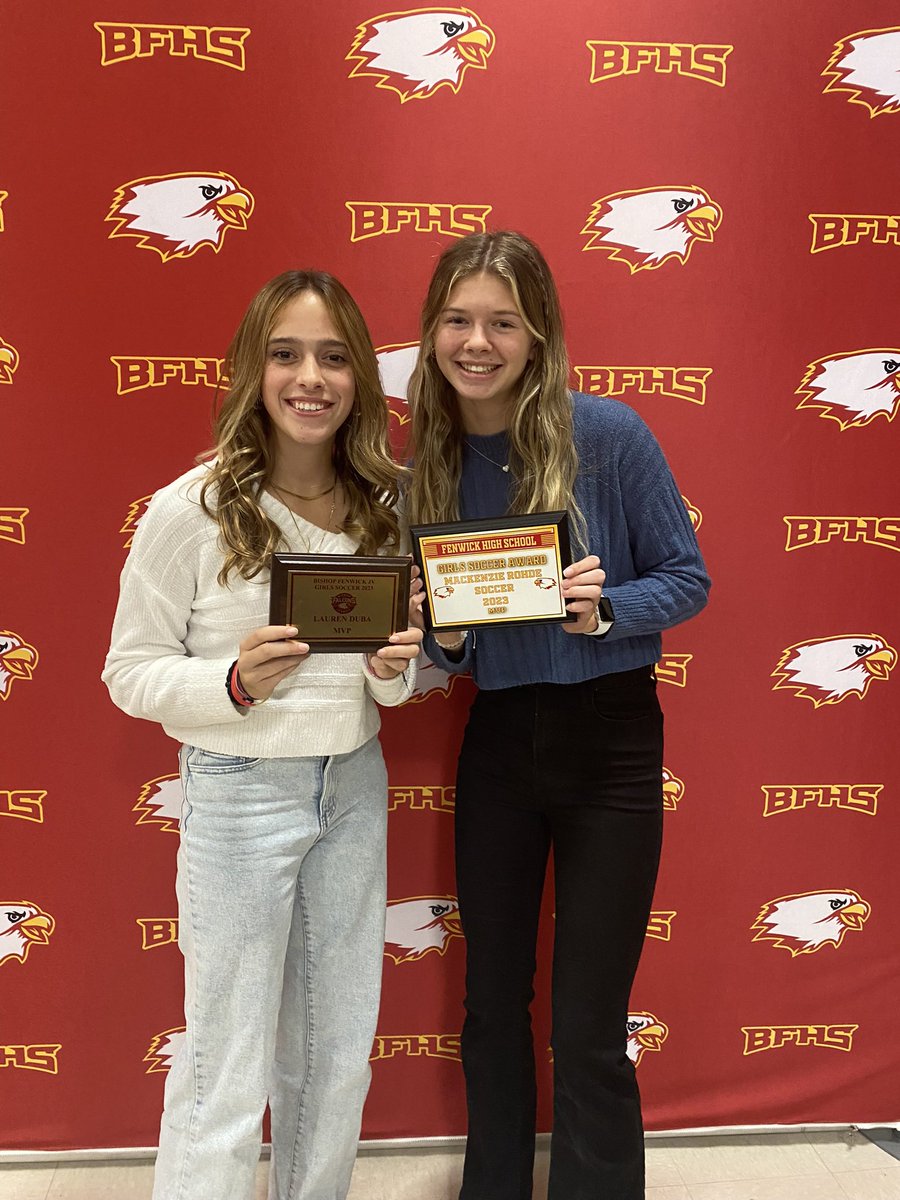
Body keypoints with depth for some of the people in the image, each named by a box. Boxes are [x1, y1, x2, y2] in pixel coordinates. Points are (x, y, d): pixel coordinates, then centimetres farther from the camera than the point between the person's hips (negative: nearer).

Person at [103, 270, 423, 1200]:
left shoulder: (383, 505, 2)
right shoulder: (191, 509, -13)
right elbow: (131, 673, -8)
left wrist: (394, 669, -10)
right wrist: (237, 682, -24)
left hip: (354, 786, 5)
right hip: (239, 793, -5)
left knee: (337, 1049, 19)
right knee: (227, 1070, 6)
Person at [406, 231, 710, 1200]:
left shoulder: (608, 434, -11)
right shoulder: (431, 459, 1)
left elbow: (686, 578, -5)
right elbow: (433, 638, 8)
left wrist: (605, 610, -23)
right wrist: (444, 638, -14)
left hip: (609, 740, -4)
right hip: (496, 740, 4)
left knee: (588, 1030, 4)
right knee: (491, 1004, 18)